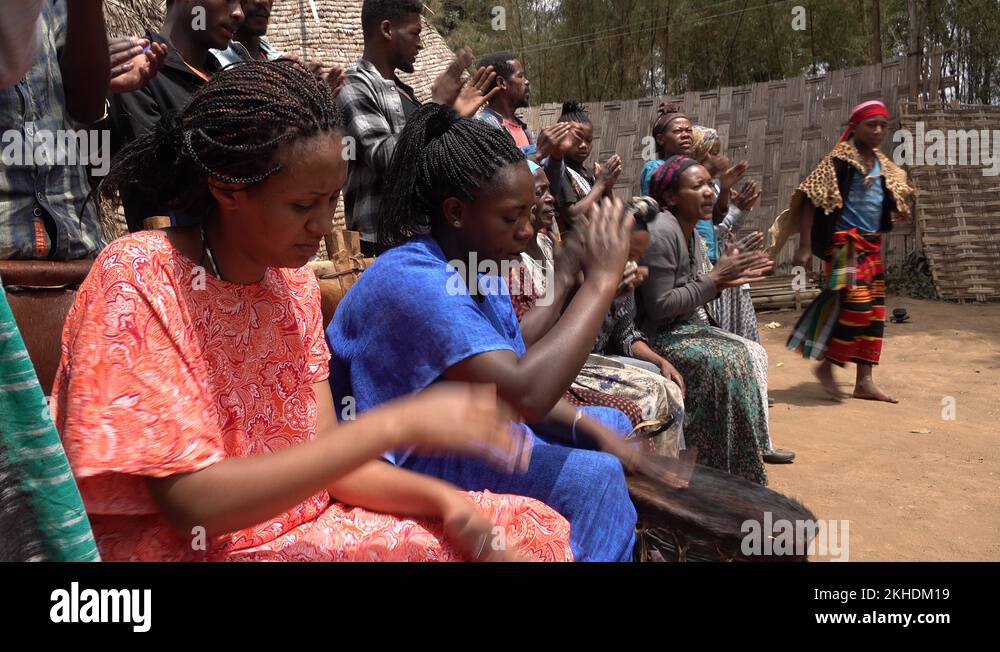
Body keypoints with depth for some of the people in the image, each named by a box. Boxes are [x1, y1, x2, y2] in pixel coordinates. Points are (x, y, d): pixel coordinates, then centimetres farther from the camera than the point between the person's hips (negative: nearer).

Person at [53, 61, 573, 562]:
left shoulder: (293, 281, 0)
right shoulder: (138, 279, -18)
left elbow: (322, 454, -1)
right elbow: (191, 501, -24)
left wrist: (445, 498, -17)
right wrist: (394, 424, -28)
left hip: (296, 520, 6)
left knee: (531, 529, -2)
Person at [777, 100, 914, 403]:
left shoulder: (884, 165, 12)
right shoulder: (839, 160, -9)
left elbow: (890, 206, 24)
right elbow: (811, 200, -15)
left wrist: (902, 205, 0)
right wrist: (805, 245, -21)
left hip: (872, 245, 8)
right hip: (846, 243, -8)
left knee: (874, 311, 6)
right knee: (856, 307, -15)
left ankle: (864, 381, 13)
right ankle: (825, 367, 4)